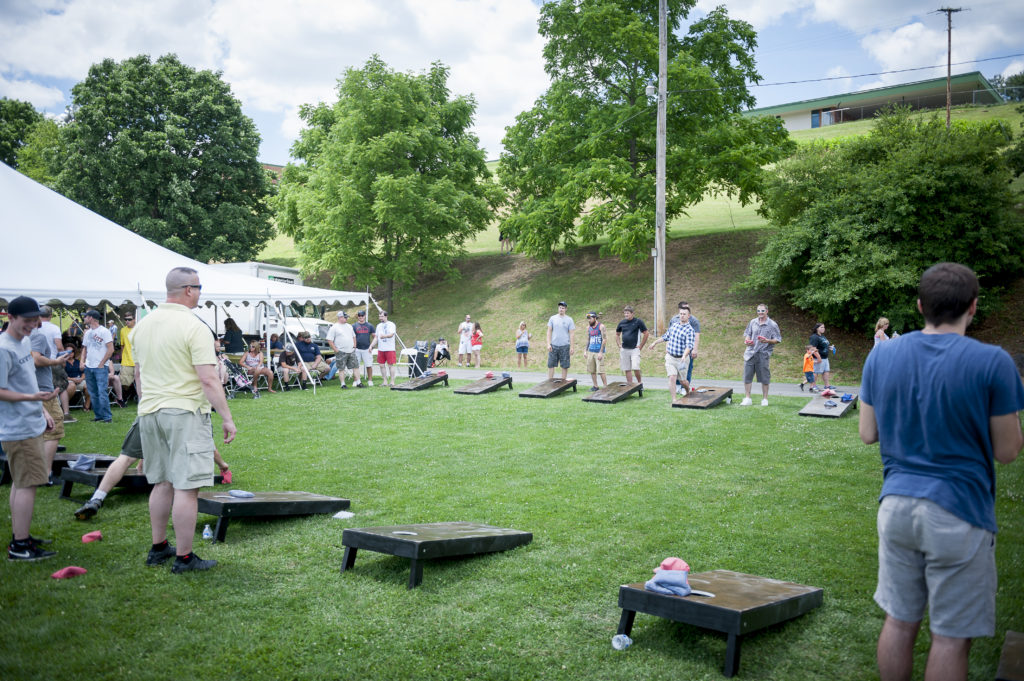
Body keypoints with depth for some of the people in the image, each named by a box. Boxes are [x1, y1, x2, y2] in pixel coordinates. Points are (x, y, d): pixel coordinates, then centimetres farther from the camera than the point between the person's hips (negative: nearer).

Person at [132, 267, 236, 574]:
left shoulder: (143, 325, 9)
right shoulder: (193, 326, -14)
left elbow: (138, 375, 18)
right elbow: (208, 379, -18)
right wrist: (227, 418, -13)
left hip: (150, 412, 8)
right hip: (185, 413, -8)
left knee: (162, 483, 18)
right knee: (186, 487, -2)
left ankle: (158, 548, 27)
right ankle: (183, 557, 2)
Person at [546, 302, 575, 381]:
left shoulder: (569, 319, 3)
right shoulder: (552, 318, 7)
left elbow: (571, 334, 2)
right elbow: (549, 331, 7)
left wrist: (571, 347, -4)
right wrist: (548, 344, -2)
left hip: (565, 346, -1)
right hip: (553, 345, 1)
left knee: (565, 365, 2)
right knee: (551, 365, 1)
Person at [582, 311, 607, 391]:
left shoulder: (601, 326, -6)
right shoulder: (588, 327, 11)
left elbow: (604, 339, -9)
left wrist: (601, 352, -14)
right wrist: (585, 351, 9)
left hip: (599, 352, -6)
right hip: (590, 351, 6)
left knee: (600, 371, -11)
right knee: (591, 370, 5)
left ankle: (606, 386, -5)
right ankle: (595, 386, 15)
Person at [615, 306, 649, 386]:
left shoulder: (638, 321, -4)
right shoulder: (622, 323, 7)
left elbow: (646, 333, -2)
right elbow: (617, 334, 22)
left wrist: (640, 346, -5)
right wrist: (619, 345, 10)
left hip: (634, 349, -4)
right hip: (624, 349, 4)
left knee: (635, 368, -15)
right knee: (627, 369, 5)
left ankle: (640, 382, 7)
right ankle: (629, 385, 14)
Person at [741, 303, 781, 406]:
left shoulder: (772, 325, -1)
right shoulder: (753, 322, 11)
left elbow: (778, 340, 1)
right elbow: (747, 333, 20)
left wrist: (768, 341, -17)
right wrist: (747, 340, -2)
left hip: (763, 354, -3)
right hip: (750, 353, 3)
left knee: (764, 378, 2)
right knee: (747, 376, 1)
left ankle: (764, 399, 14)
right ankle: (747, 399, 9)